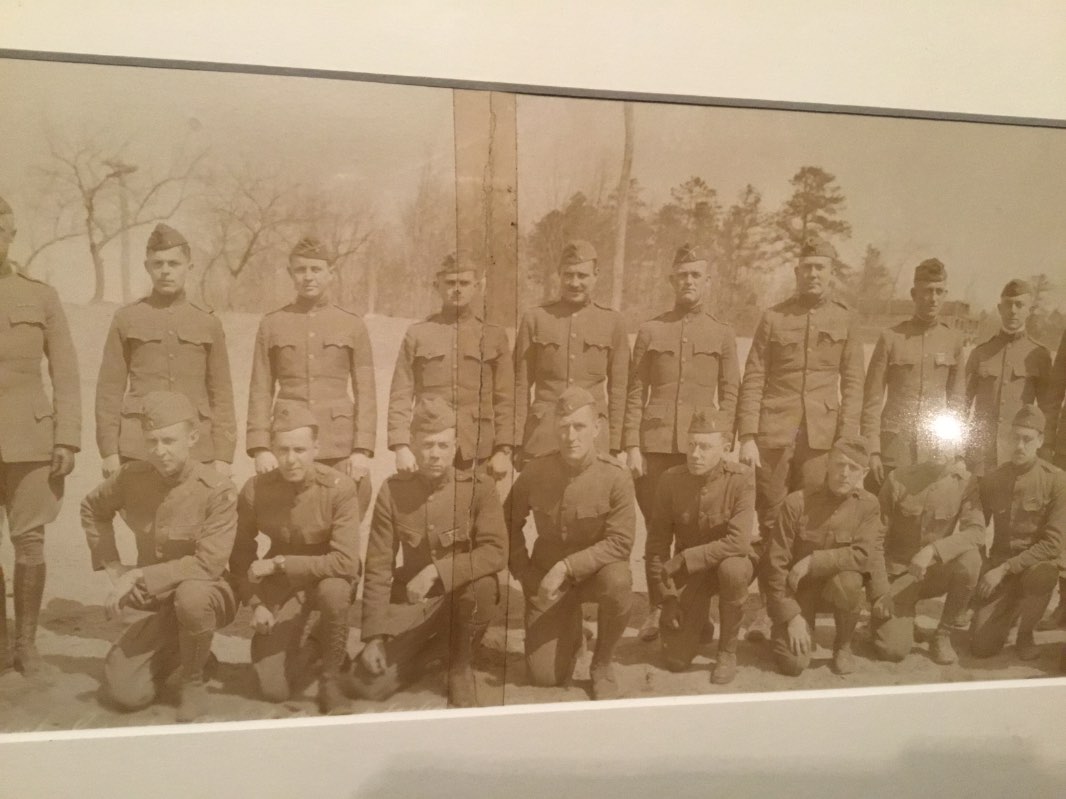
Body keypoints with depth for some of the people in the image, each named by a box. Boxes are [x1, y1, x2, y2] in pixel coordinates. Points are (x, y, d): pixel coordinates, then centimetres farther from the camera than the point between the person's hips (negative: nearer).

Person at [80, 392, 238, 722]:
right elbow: (92, 509, 15)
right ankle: (178, 651, 27)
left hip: (208, 594, -5)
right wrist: (112, 566, 5)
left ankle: (193, 682, -12)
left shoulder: (218, 491, -22)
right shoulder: (131, 477, -7)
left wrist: (138, 577, -26)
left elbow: (208, 564, -27)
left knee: (189, 595, -40)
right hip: (158, 605, 5)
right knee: (124, 693, -5)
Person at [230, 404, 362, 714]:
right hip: (281, 587, 2)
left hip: (328, 578, -2)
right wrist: (255, 604, -11)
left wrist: (278, 563, -27)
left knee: (333, 590, -39)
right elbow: (241, 555, 0)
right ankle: (307, 647, 25)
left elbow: (345, 562, -28)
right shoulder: (254, 490, -14)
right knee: (274, 690, -10)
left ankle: (330, 680, -12)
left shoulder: (339, 487, -23)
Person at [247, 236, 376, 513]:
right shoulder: (271, 324, 7)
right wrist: (260, 448, -2)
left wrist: (362, 449, -5)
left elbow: (365, 393, 3)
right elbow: (260, 391, 6)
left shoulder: (353, 326, 5)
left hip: (340, 446, 0)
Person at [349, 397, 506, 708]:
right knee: (366, 685, -12)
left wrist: (437, 570, -35)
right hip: (410, 604, 2)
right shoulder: (392, 491, -8)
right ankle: (435, 649, 17)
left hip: (464, 598, -1)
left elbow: (496, 552, -24)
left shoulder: (479, 487, -12)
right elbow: (378, 569, -6)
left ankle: (460, 667, -7)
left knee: (483, 583, -36)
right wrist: (375, 636, -11)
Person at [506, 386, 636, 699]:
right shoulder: (535, 472, -12)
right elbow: (510, 524, 3)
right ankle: (571, 632, 32)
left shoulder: (616, 476, -19)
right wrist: (525, 574, -6)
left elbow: (620, 542, -21)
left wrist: (566, 567, -29)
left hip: (596, 569, -1)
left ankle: (603, 665, -8)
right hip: (546, 576, 2)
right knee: (545, 676, -5)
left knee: (618, 582, -38)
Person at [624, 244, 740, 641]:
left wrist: (722, 446, -3)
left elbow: (730, 395, 7)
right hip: (655, 444, 0)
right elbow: (635, 392, 5)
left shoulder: (722, 334, 9)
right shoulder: (650, 330, 8)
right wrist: (632, 446, -2)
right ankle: (655, 609, 16)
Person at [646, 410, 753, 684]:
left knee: (732, 569, -39)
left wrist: (681, 560, -30)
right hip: (688, 573, 2)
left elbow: (737, 542, -31)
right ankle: (697, 622, 26)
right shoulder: (670, 479, -14)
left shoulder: (742, 478, -22)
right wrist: (668, 595, -12)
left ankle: (728, 651, -13)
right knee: (676, 659, -10)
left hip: (730, 562, -1)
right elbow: (657, 542, -7)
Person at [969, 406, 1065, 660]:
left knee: (1040, 574, -41)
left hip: (1038, 562, -2)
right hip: (999, 562, 2)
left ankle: (1025, 635, -9)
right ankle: (1010, 610, 28)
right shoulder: (991, 480, -1)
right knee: (981, 646, -8)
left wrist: (1005, 569, -23)